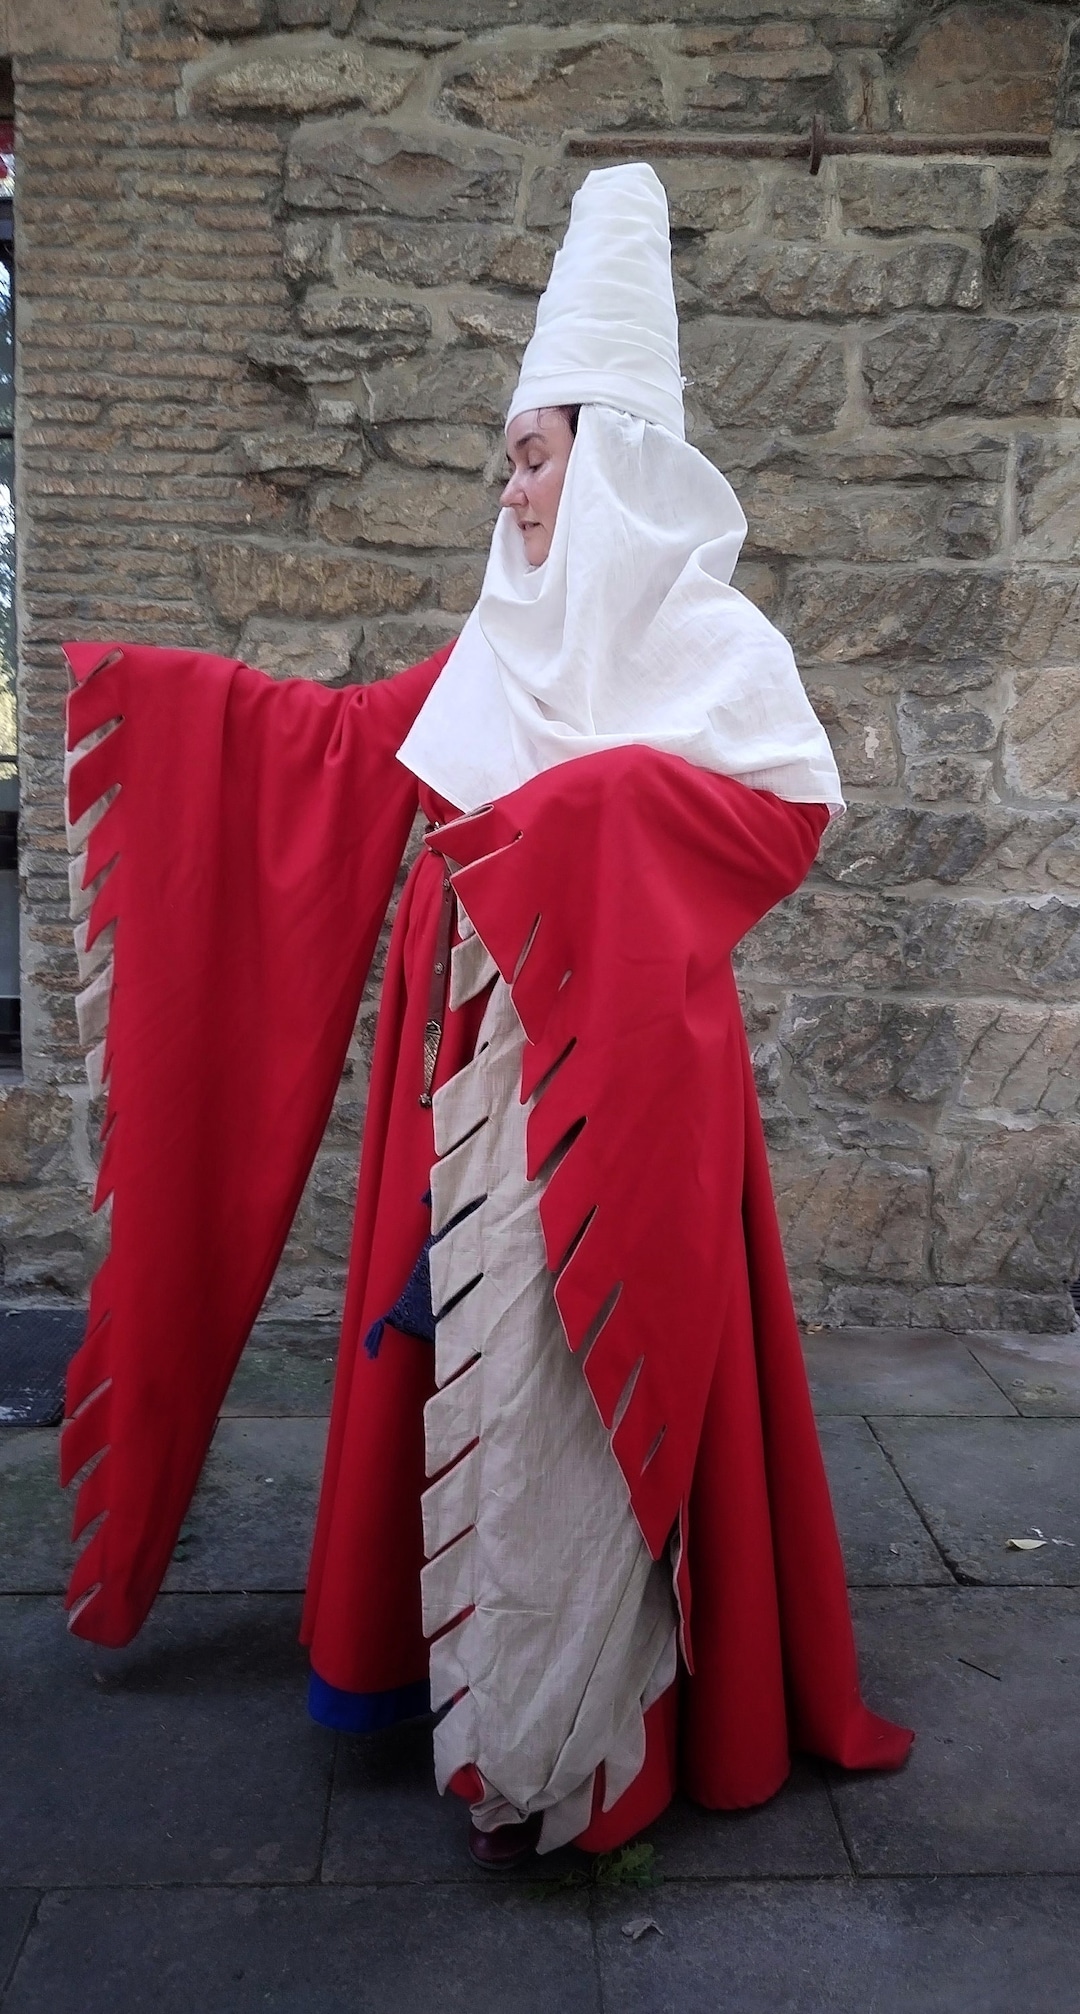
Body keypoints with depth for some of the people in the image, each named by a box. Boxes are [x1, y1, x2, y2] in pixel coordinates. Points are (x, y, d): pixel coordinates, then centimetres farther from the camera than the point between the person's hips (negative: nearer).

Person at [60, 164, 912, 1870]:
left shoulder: (705, 633, -6)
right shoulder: (497, 652, 14)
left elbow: (789, 804, -22)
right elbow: (336, 745, 18)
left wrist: (578, 800, -27)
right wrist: (141, 688, 16)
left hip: (610, 1068, -7)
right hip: (475, 1062, 7)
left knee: (570, 1376, -2)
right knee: (463, 1348, 14)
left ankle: (569, 1728, 14)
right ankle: (454, 1637, 32)